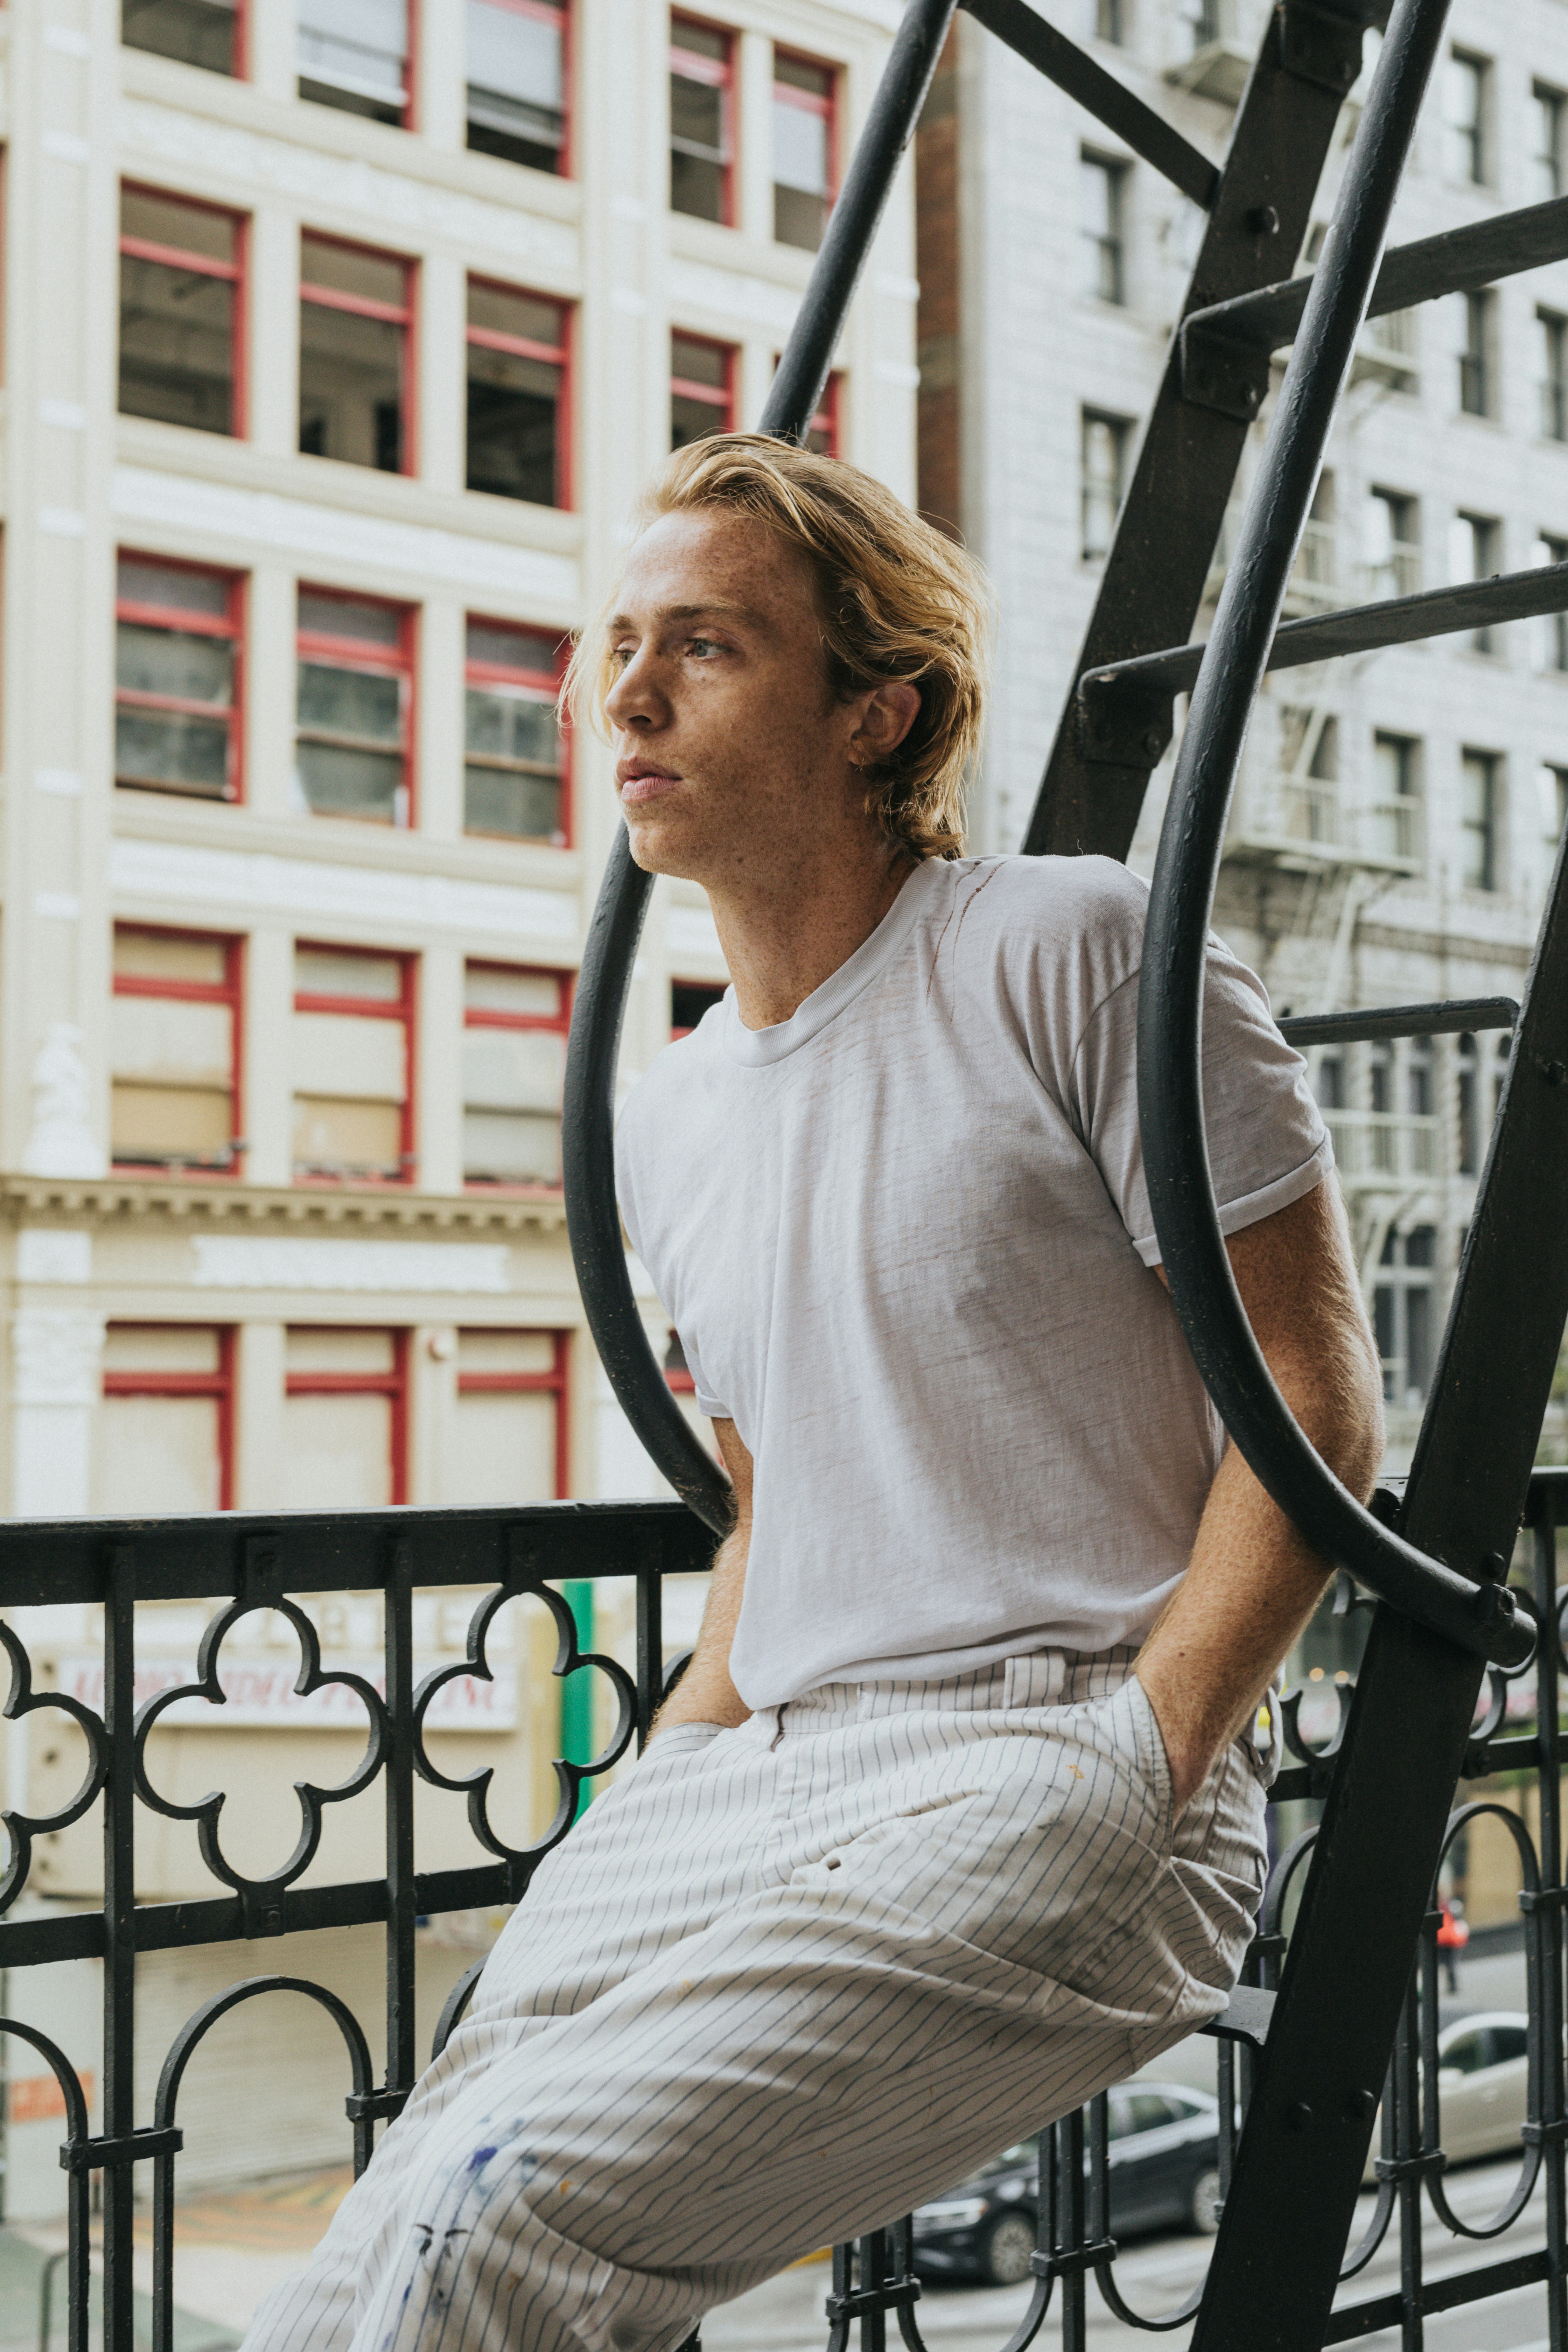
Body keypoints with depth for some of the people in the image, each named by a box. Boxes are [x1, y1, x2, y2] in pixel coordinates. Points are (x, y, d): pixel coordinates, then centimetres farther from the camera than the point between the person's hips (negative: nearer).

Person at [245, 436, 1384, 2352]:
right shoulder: (668, 1118, 17)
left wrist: (1128, 1777, -14)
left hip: (1048, 1771, -6)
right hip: (756, 1772, 7)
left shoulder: (1072, 946, -4)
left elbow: (1315, 1407, -6)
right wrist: (659, 1803, 12)